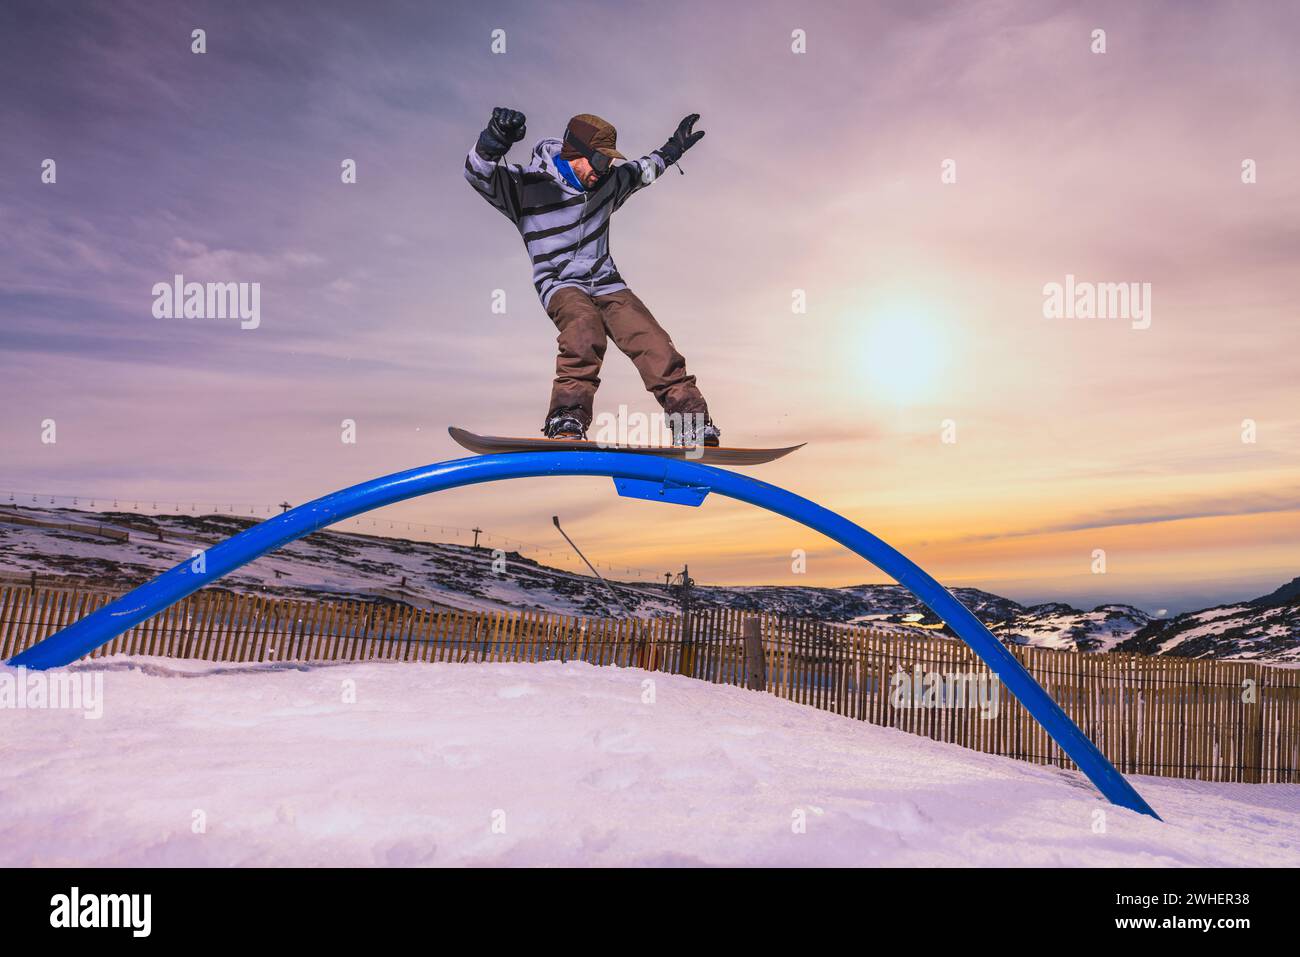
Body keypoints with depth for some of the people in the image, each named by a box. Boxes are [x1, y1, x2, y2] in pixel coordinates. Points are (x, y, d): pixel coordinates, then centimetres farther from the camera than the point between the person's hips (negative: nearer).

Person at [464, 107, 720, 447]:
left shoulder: (607, 181, 11)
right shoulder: (527, 186, -7)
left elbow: (640, 172, 33)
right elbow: (478, 172, -22)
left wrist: (672, 149, 37)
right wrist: (494, 140, -42)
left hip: (607, 284, 5)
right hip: (561, 285, -5)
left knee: (653, 341, -17)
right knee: (584, 330, -38)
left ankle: (689, 421, -16)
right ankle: (568, 418, -43)